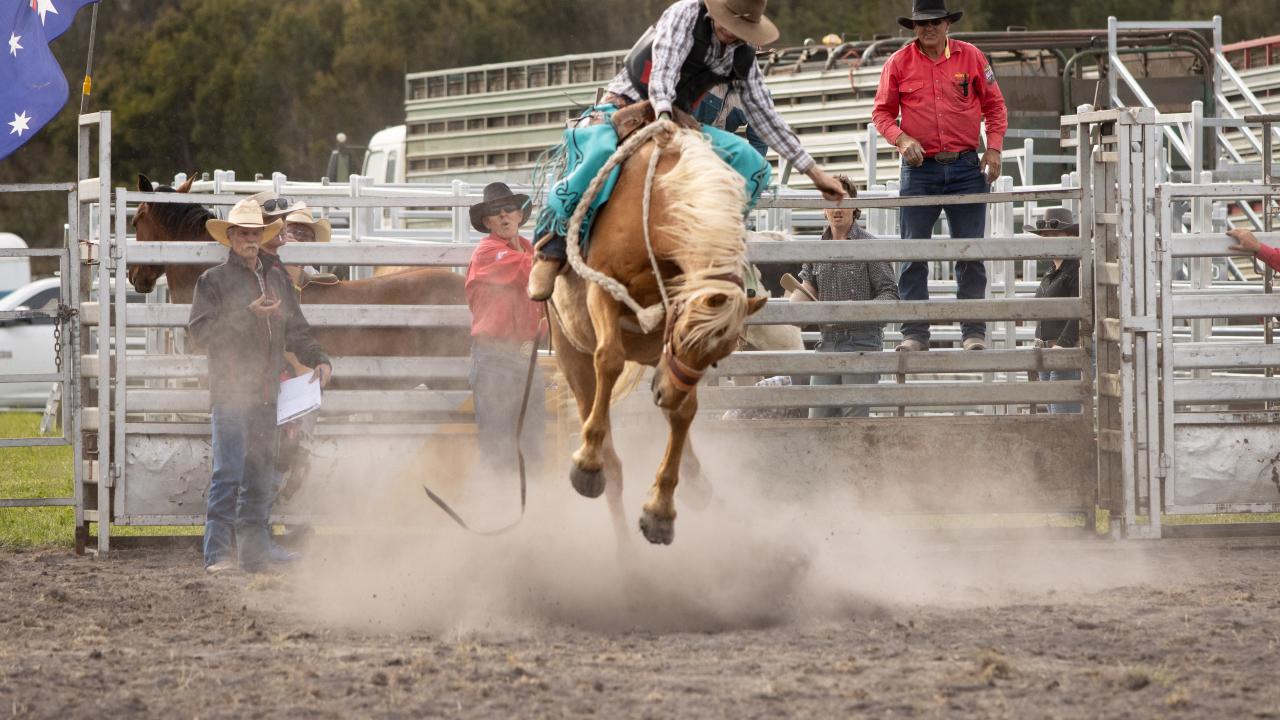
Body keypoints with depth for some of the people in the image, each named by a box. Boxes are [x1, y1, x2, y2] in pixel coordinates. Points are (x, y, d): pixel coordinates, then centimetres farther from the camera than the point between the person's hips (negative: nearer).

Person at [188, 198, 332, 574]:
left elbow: (296, 332, 21)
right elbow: (200, 330, -10)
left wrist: (319, 360, 2)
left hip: (267, 395, 6)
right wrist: (249, 313, -18)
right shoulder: (214, 281, 2)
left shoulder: (277, 281, 18)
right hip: (230, 391, -6)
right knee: (229, 472, -14)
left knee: (261, 478, 8)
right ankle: (217, 553, -16)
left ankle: (254, 555, 14)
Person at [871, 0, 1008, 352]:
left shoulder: (970, 57, 4)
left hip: (966, 167, 0)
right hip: (920, 167, 0)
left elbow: (994, 105, 10)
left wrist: (994, 148, -1)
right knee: (914, 254, -1)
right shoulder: (899, 63, 2)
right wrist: (902, 139, -13)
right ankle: (914, 332, 4)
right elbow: (882, 112, 5)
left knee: (971, 253, 2)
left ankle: (974, 331, 8)